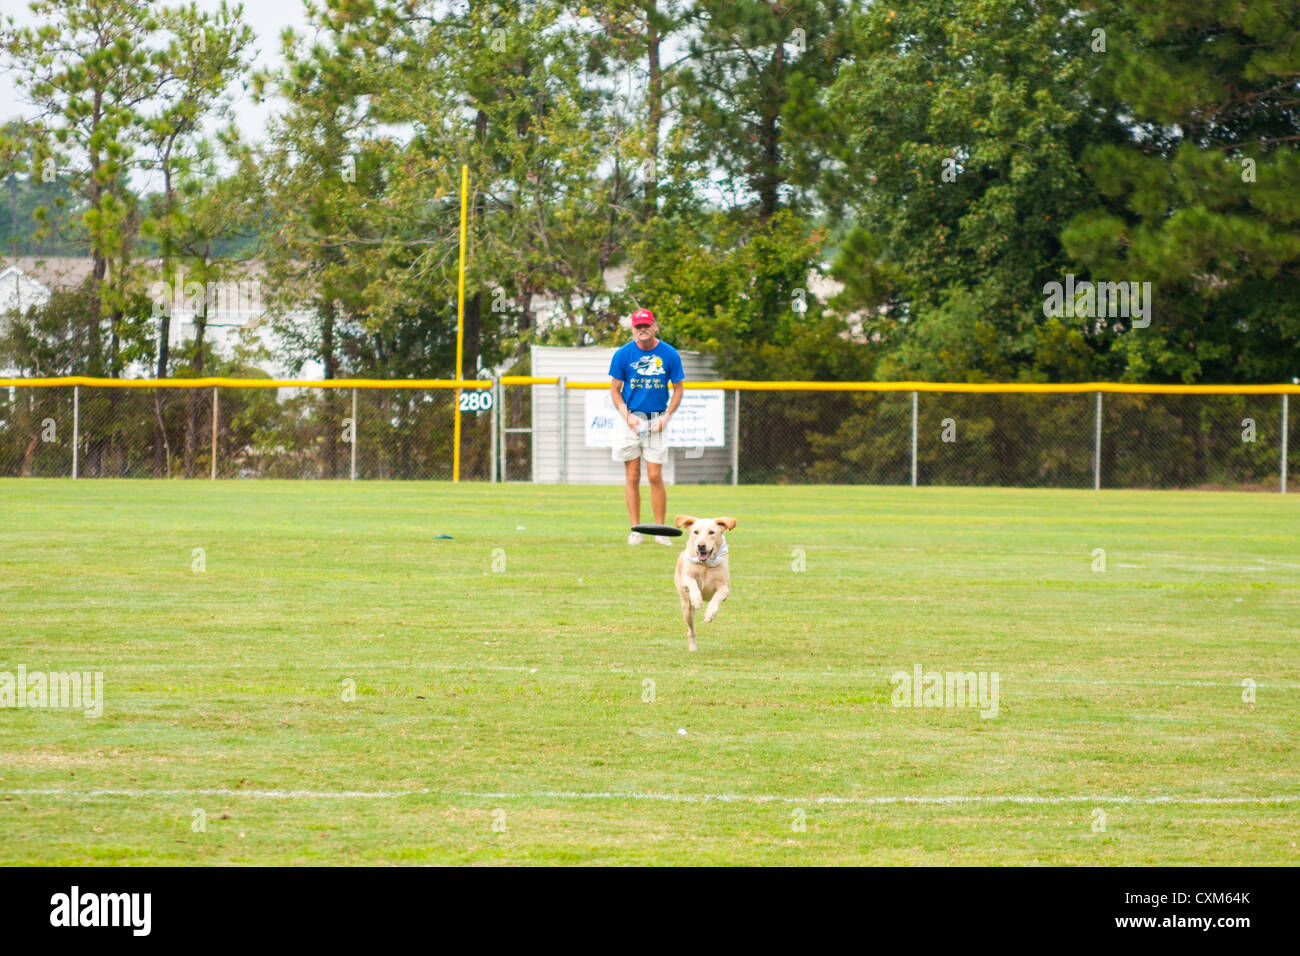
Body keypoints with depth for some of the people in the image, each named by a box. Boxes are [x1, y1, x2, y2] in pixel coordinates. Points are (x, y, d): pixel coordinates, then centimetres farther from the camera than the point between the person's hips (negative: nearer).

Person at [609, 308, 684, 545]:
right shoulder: (623, 354, -3)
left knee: (655, 476, -5)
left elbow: (678, 389, 6)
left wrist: (666, 417, -7)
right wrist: (627, 416, -10)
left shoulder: (670, 354, -2)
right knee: (633, 476, 1)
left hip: (656, 420, 0)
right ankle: (635, 530, 5)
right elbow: (615, 389, 4)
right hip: (630, 420, 0)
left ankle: (660, 530, 3)